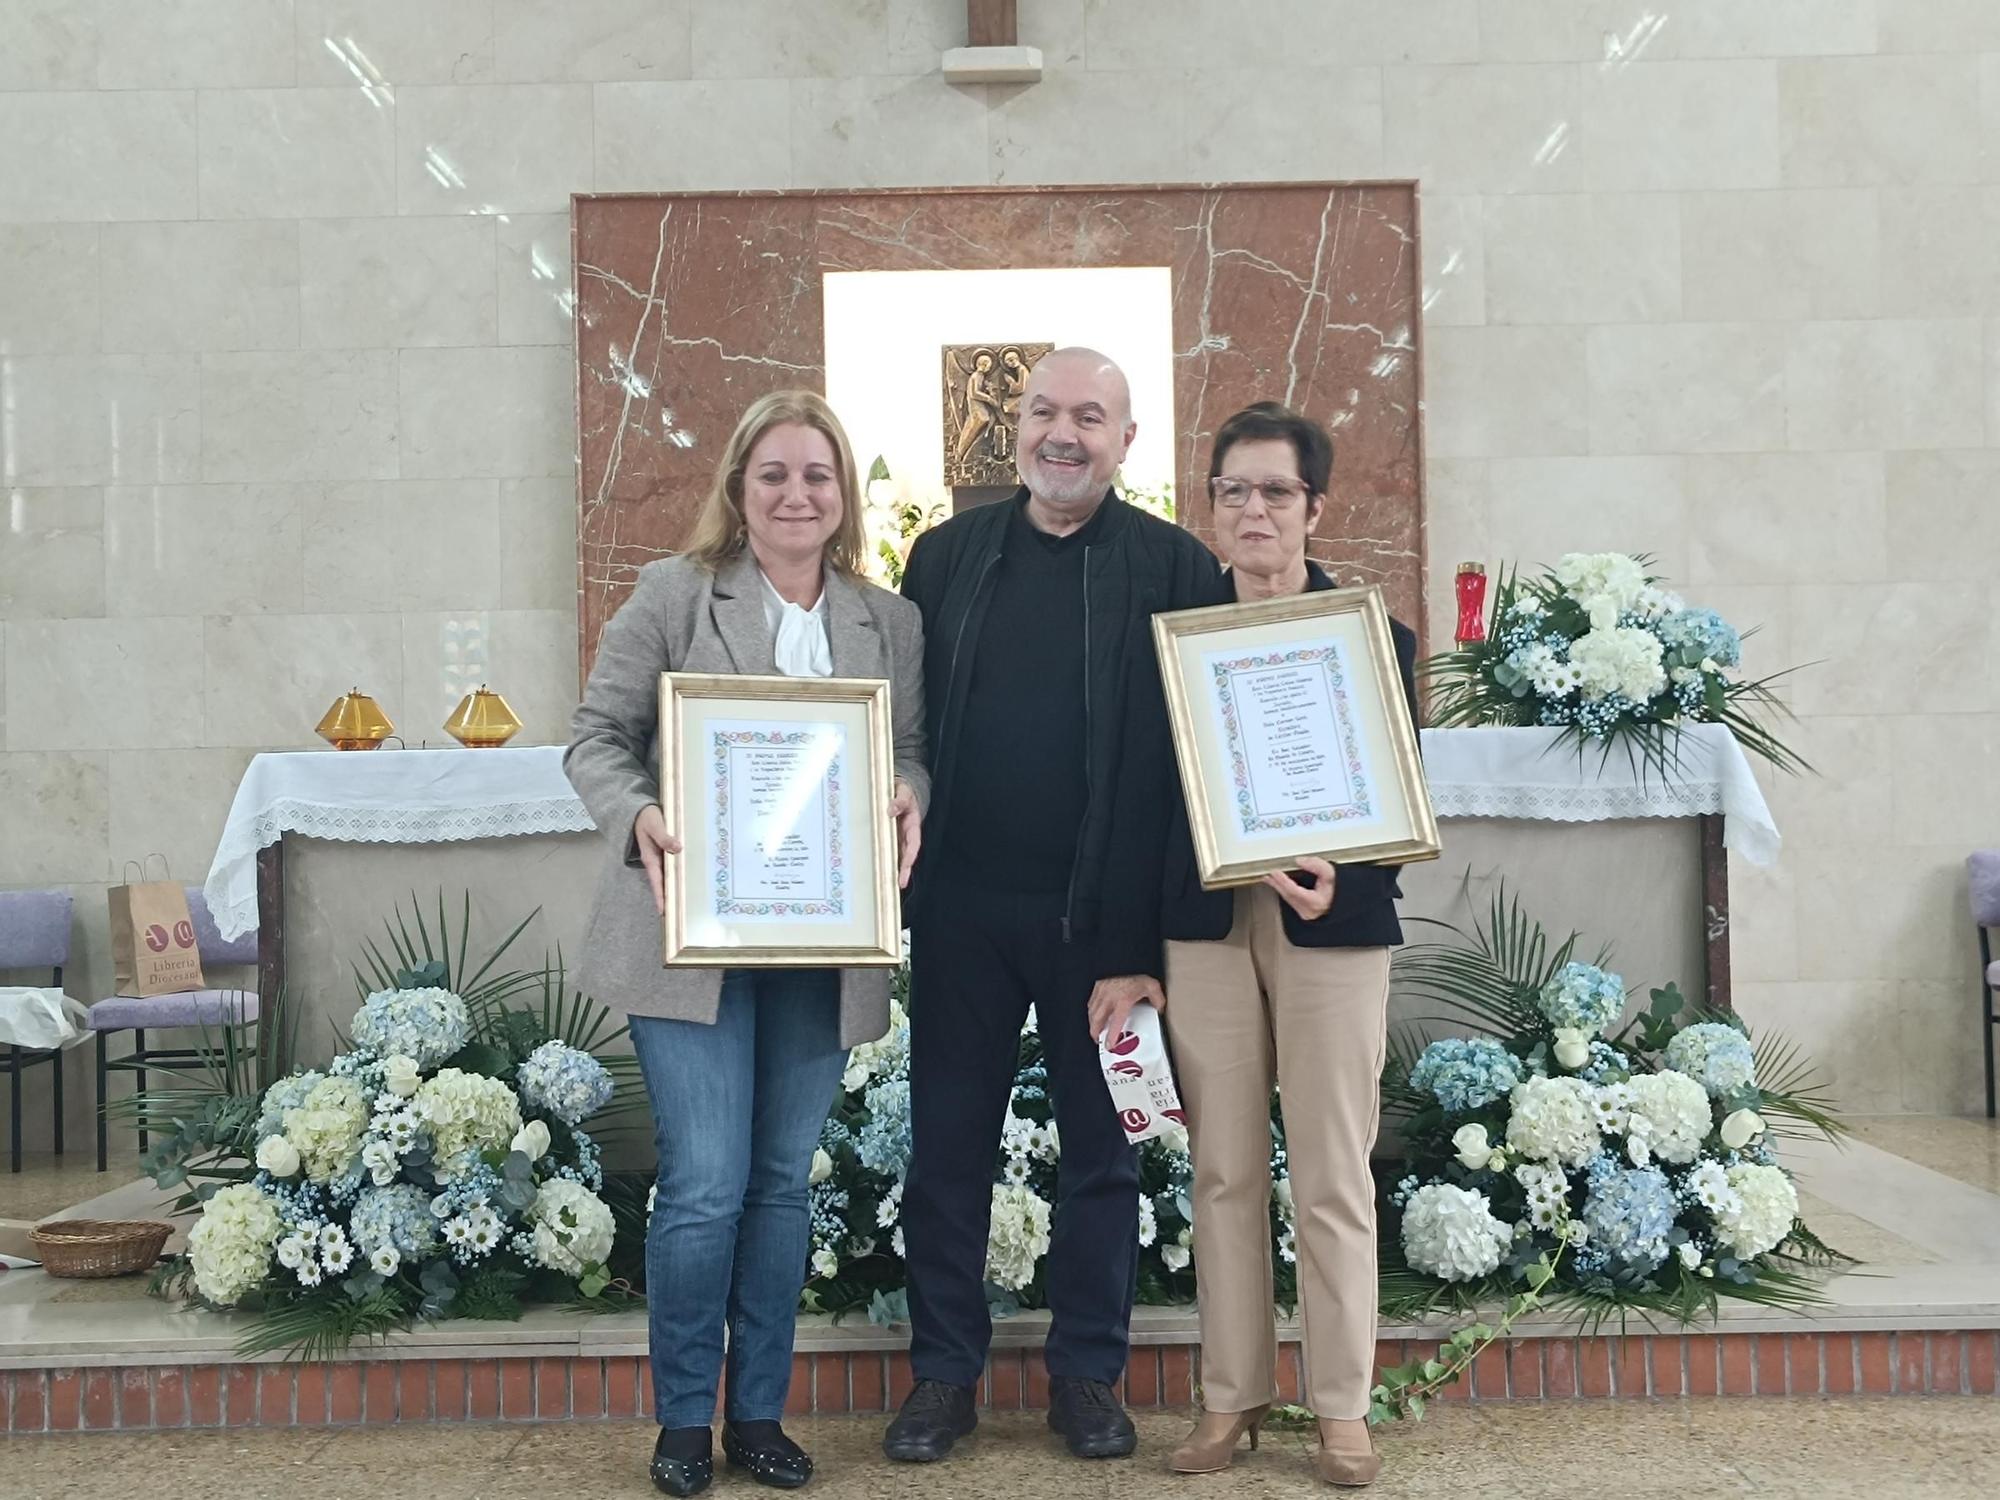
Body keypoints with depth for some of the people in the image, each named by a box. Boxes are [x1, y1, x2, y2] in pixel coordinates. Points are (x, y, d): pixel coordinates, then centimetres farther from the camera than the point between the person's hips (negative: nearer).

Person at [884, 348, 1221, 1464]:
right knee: (950, 1143, 10)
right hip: (963, 907, 3)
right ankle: (945, 1371, 24)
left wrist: (1148, 928, -11)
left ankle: (1089, 1373, 25)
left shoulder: (1175, 567, -2)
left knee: (1102, 1149, 10)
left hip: (1103, 914, -2)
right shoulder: (948, 555, 8)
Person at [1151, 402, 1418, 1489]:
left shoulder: (1372, 636, 3)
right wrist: (1137, 948, -7)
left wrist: (1334, 869, -17)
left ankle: (1341, 1407, 14)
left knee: (1332, 1176, 2)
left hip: (1332, 922, -1)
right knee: (1223, 1172, 7)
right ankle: (1231, 1396, 18)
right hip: (1205, 921, 2)